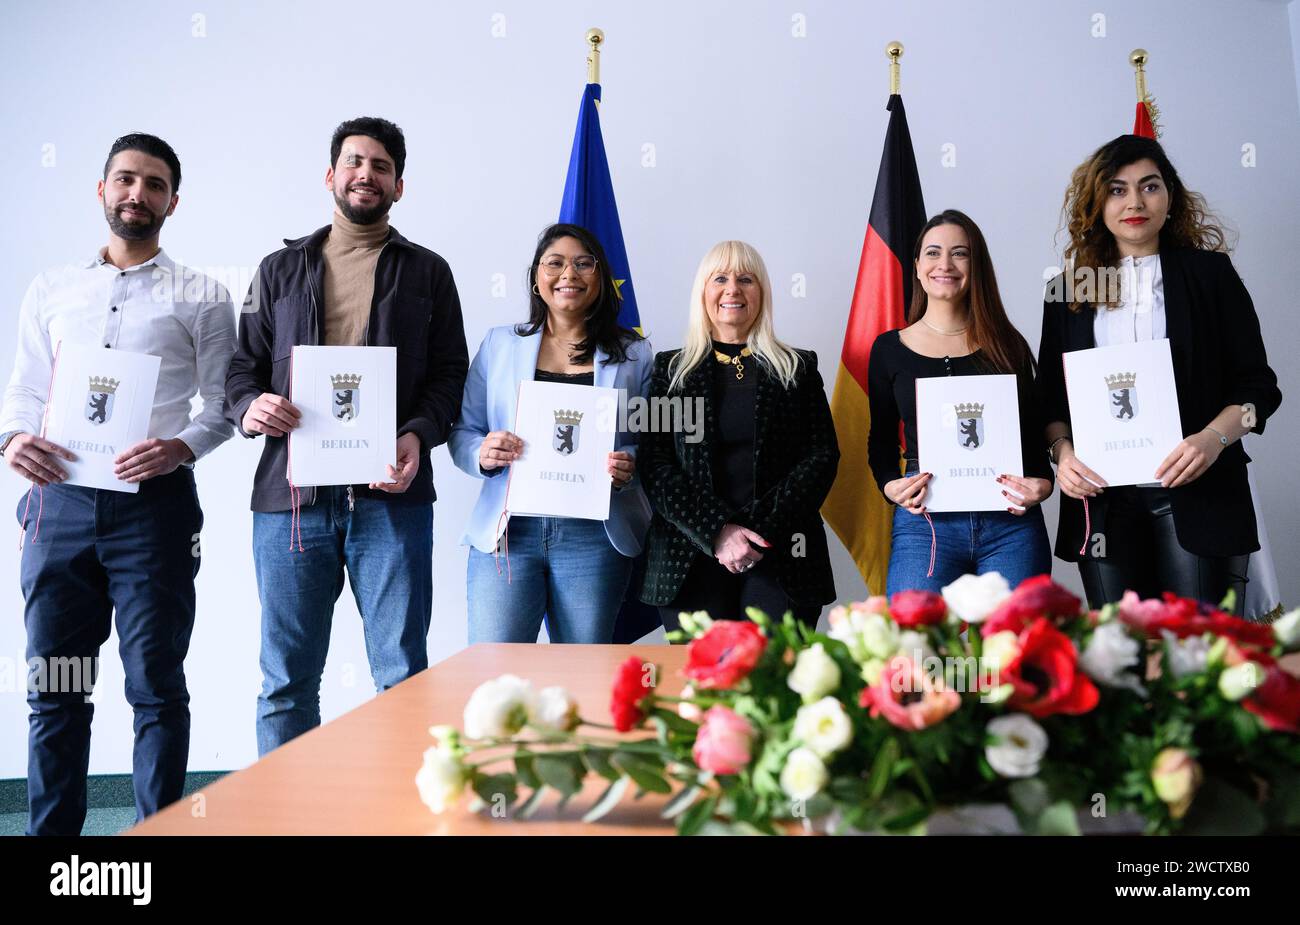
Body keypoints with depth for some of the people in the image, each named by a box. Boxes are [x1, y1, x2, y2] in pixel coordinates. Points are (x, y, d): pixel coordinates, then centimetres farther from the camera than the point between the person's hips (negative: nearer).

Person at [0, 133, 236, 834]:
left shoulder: (201, 297, 7)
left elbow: (222, 402, 3)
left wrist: (180, 448, -15)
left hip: (155, 502, -3)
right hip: (60, 499, 3)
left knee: (156, 686, 1)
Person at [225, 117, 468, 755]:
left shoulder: (427, 272, 14)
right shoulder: (280, 270, 18)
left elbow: (450, 372, 7)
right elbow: (242, 364, 16)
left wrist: (419, 434, -12)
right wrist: (249, 407, -8)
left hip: (390, 495, -1)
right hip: (289, 494, 2)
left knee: (402, 672, 1)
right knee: (287, 676, 7)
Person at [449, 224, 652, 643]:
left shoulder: (634, 353, 9)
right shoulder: (500, 343, 11)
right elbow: (462, 430, 11)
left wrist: (630, 467, -13)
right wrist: (482, 454, -11)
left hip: (594, 535, 0)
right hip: (507, 530, 0)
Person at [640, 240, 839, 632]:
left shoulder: (799, 368, 12)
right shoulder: (671, 369, 11)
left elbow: (823, 455, 3)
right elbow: (655, 467, 2)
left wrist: (766, 530, -10)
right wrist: (717, 531, -11)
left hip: (781, 557, 0)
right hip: (691, 561, 0)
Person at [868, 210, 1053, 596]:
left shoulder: (1008, 345, 10)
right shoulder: (890, 349, 9)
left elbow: (1033, 433, 13)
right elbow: (881, 439, 12)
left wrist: (1042, 483, -6)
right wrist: (890, 485, -7)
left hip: (1012, 521, 1)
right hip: (924, 520, -1)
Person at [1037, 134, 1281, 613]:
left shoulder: (1210, 274, 7)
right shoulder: (1069, 291, 12)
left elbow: (1257, 385, 5)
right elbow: (1050, 396, 12)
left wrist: (1213, 438, -13)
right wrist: (1062, 450, -7)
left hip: (1195, 493, -1)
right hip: (1102, 498, 2)